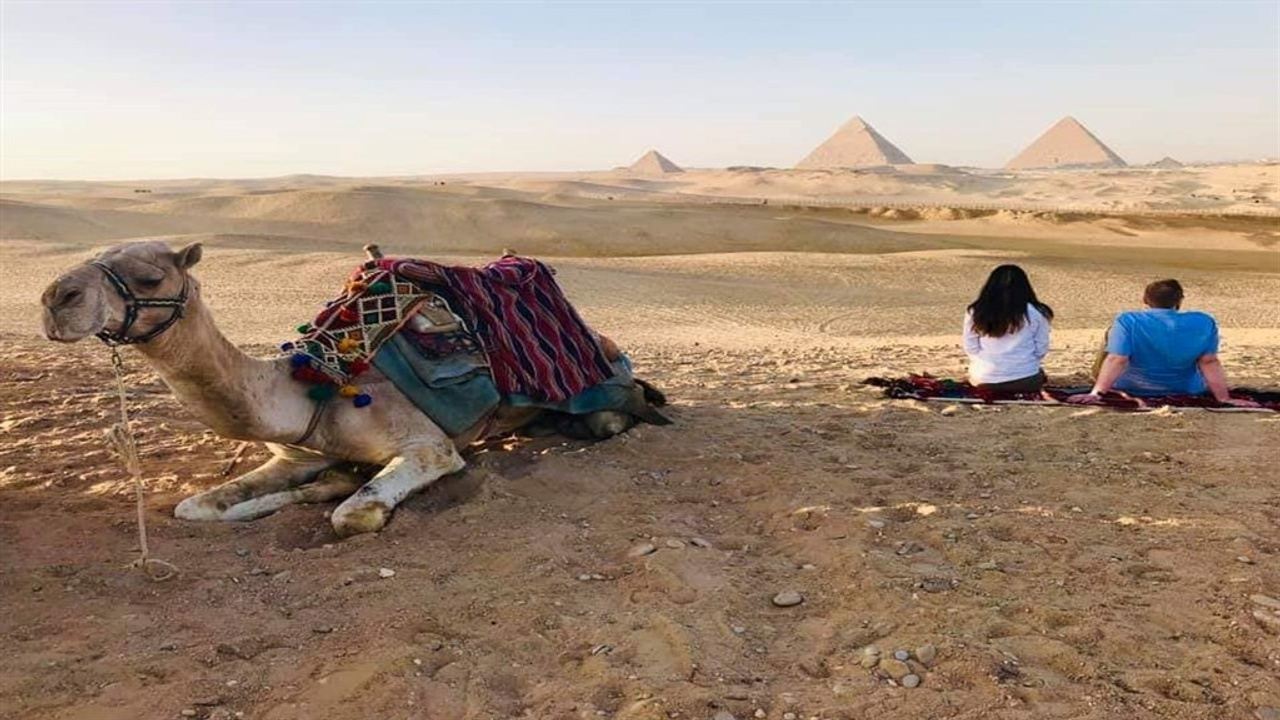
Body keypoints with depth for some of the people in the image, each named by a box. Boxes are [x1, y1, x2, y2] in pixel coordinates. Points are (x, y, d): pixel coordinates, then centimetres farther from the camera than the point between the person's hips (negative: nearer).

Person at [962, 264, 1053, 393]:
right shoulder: (1035, 312, -7)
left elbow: (970, 348, 1)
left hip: (983, 380, 0)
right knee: (1039, 374, 35)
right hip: (1025, 380, 0)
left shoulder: (975, 312, -4)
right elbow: (1041, 350, 0)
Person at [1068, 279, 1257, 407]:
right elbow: (1210, 363, -13)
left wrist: (1096, 393, -30)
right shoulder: (1203, 322, -13)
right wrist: (1225, 398, -9)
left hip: (1132, 388, -2)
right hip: (1185, 391, 2)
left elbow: (1116, 360, -27)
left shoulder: (1128, 321, -20)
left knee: (1111, 333, 21)